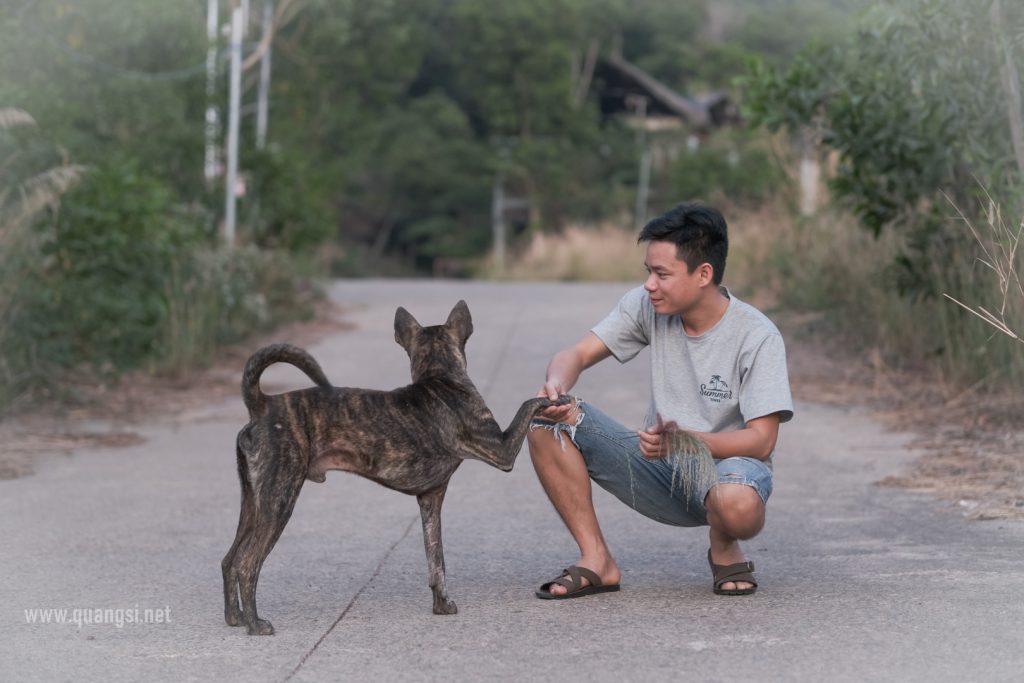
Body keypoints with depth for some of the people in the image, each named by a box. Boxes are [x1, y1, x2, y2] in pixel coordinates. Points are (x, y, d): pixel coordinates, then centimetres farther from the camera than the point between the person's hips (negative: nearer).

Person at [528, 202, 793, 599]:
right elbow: (575, 355, -5)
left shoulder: (757, 338, -18)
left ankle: (724, 550, -4)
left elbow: (761, 441, -21)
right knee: (547, 420, -16)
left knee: (737, 501, -43)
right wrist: (556, 385, -30)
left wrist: (685, 440, -37)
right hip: (659, 468, 5)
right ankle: (597, 561, -11)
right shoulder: (646, 306, -4)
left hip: (728, 463, -4)